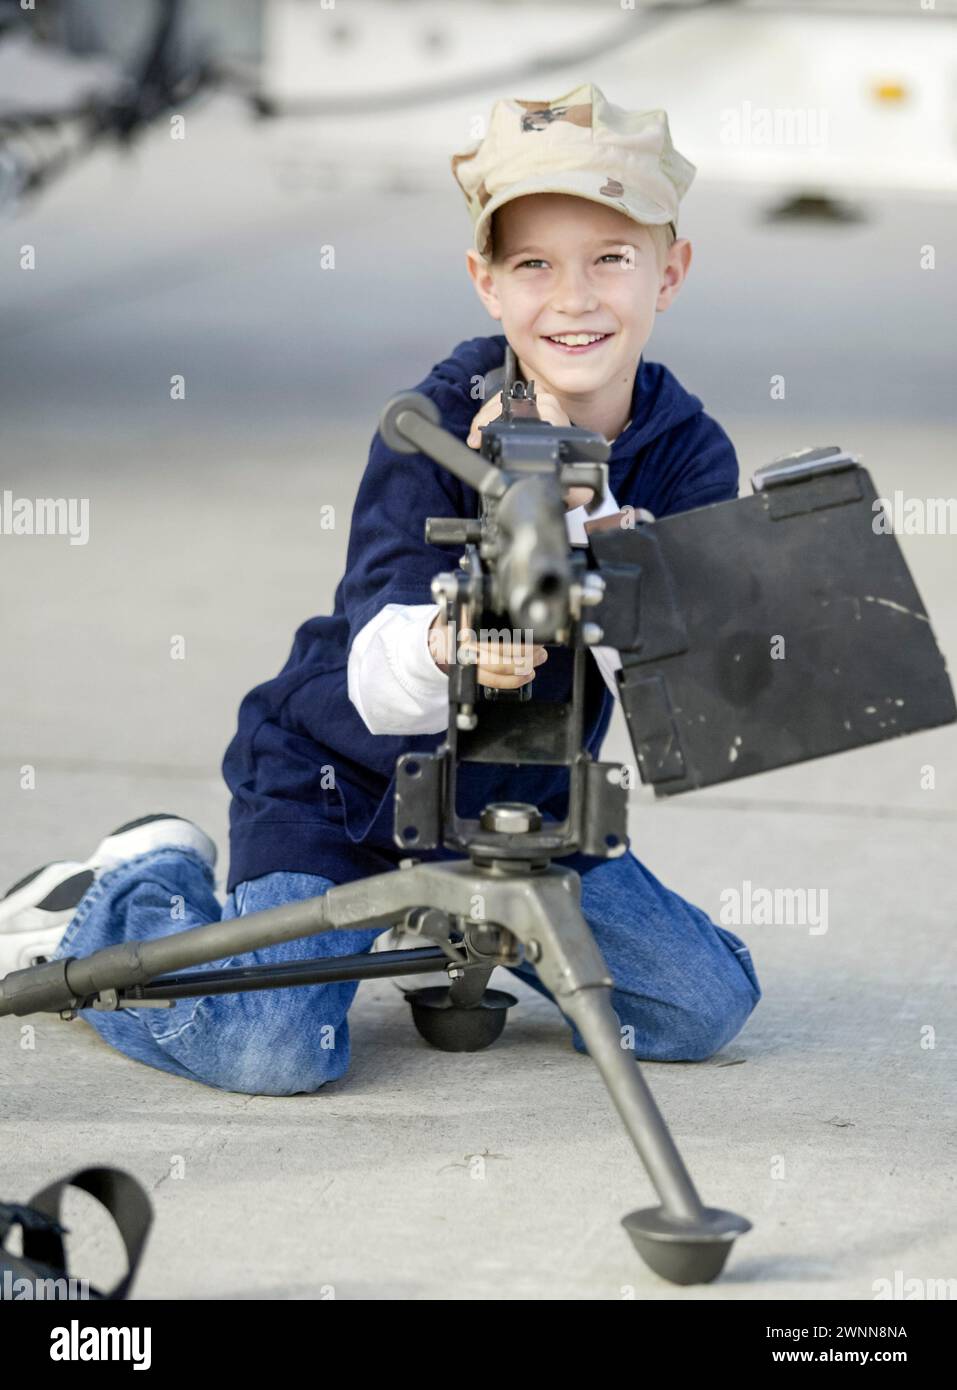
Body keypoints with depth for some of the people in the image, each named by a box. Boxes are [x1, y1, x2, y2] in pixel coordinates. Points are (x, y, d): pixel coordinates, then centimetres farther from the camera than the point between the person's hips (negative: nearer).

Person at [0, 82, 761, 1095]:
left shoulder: (688, 453, -11)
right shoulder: (436, 425, -20)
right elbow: (378, 687, -26)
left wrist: (577, 506, -36)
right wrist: (447, 642, -51)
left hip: (523, 804, 4)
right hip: (339, 785, -4)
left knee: (708, 1005, -3)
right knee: (271, 1049, -23)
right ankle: (127, 895, 9)